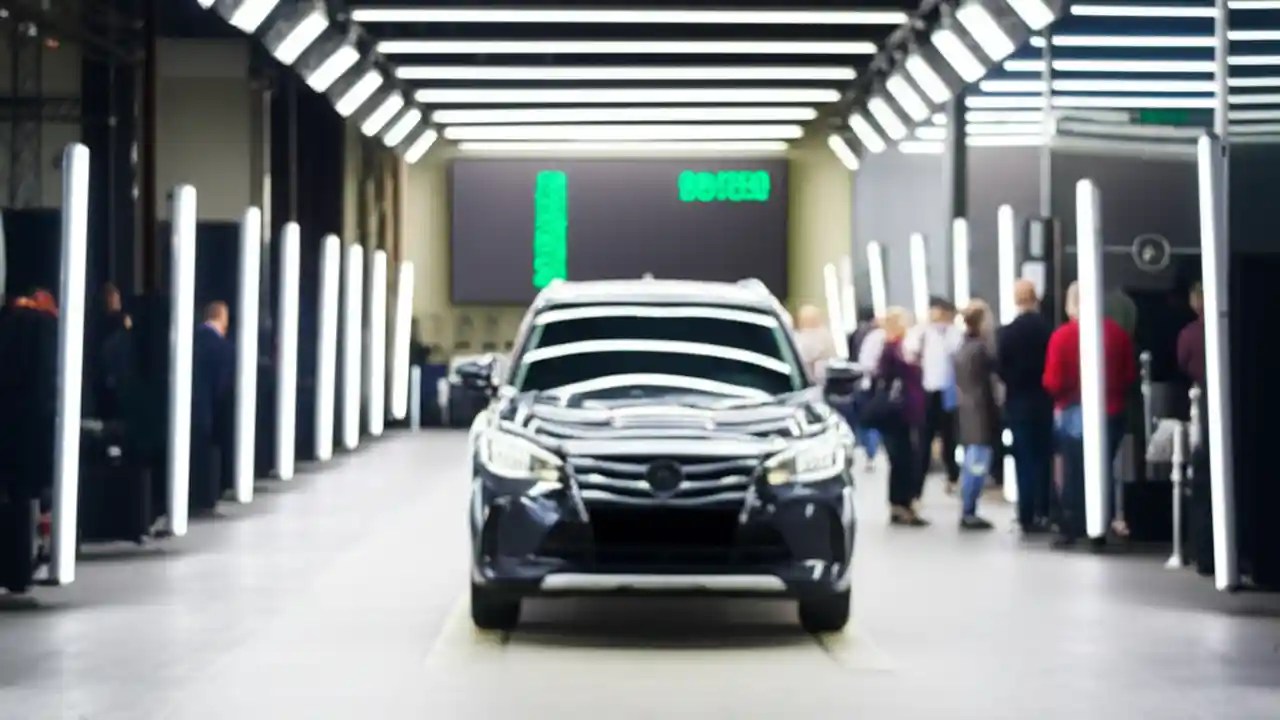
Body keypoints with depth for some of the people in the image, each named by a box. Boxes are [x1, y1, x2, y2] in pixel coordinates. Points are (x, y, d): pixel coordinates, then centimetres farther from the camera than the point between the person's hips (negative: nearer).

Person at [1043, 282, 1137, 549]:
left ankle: (1070, 530, 7)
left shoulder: (1062, 336, -11)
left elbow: (1052, 382, -10)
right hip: (1112, 412, 2)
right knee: (1104, 471, 10)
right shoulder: (1118, 332, -2)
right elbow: (1131, 375, 1)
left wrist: (1062, 396, 11)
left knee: (1074, 472, 7)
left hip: (1074, 414, -2)